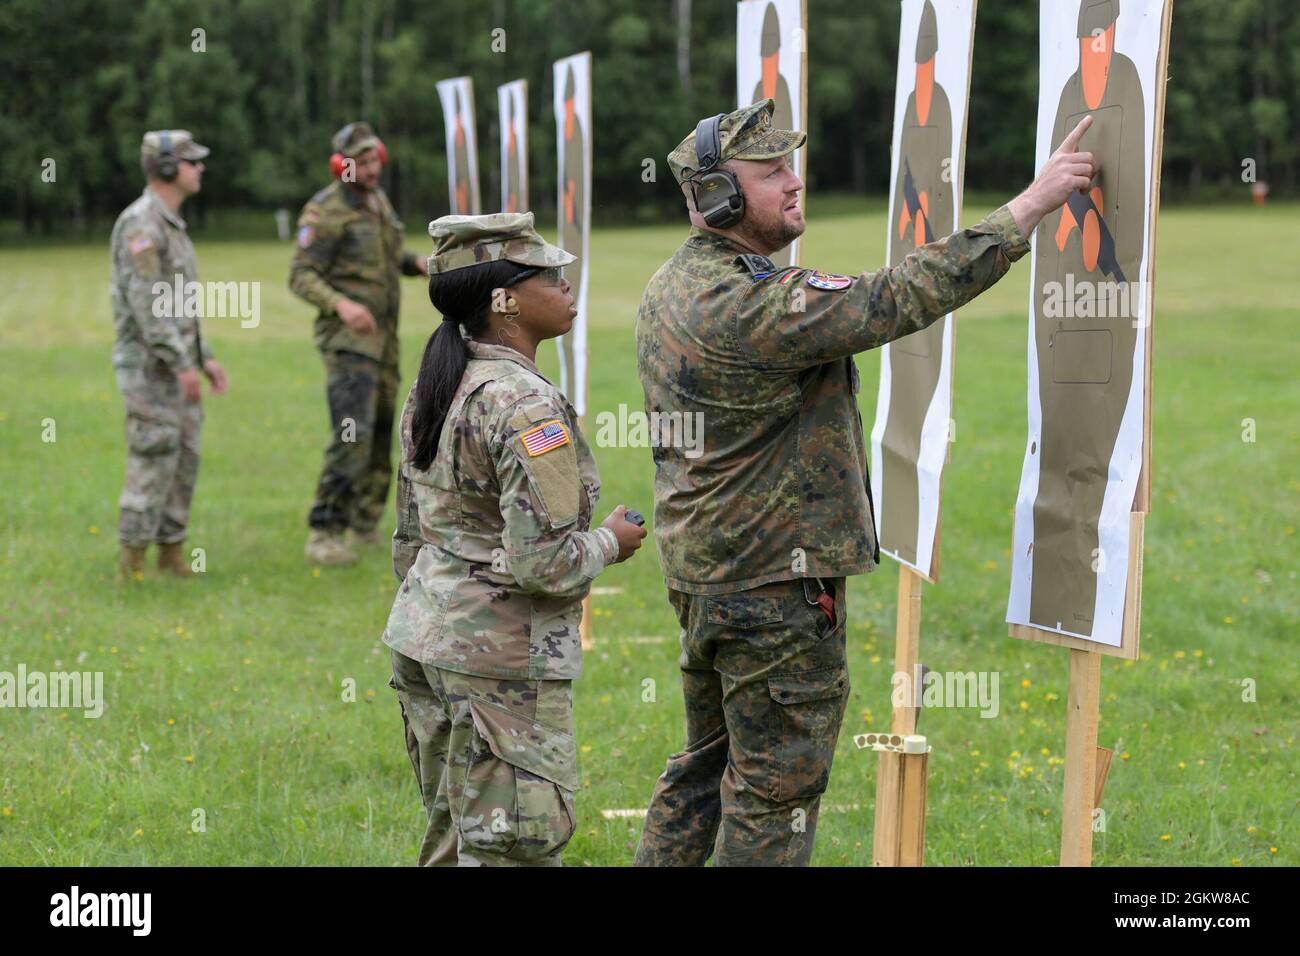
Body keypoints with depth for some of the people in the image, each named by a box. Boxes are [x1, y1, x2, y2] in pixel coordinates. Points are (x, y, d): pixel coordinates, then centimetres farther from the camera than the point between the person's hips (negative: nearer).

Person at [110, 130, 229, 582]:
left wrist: (205, 357, 17)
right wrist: (183, 364, -24)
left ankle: (171, 554, 15)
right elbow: (146, 302, -23)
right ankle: (132, 564, -4)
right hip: (148, 365, -9)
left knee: (183, 460, 9)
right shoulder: (141, 222, -17)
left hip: (175, 365, 9)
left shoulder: (170, 224, 15)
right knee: (154, 462, -9)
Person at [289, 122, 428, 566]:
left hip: (382, 336, 8)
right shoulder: (325, 212, -12)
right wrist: (341, 305, -31)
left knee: (381, 434, 10)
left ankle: (364, 529, 20)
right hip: (347, 337, -8)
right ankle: (324, 534, -18)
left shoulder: (377, 201, 13)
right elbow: (302, 276, -16)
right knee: (353, 433, -19)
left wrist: (418, 263, 7)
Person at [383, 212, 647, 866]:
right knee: (513, 847, -4)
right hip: (503, 659, -9)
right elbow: (543, 563, -23)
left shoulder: (433, 389, 9)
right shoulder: (528, 405, -19)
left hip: (422, 638, 9)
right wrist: (611, 542, -4)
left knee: (453, 839, 17)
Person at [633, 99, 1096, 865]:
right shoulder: (753, 305, -23)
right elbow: (900, 300, -27)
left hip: (701, 570, 10)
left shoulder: (670, 290, 8)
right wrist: (1028, 208, -24)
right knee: (777, 786, 0)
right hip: (775, 581, -10)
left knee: (710, 761, 20)